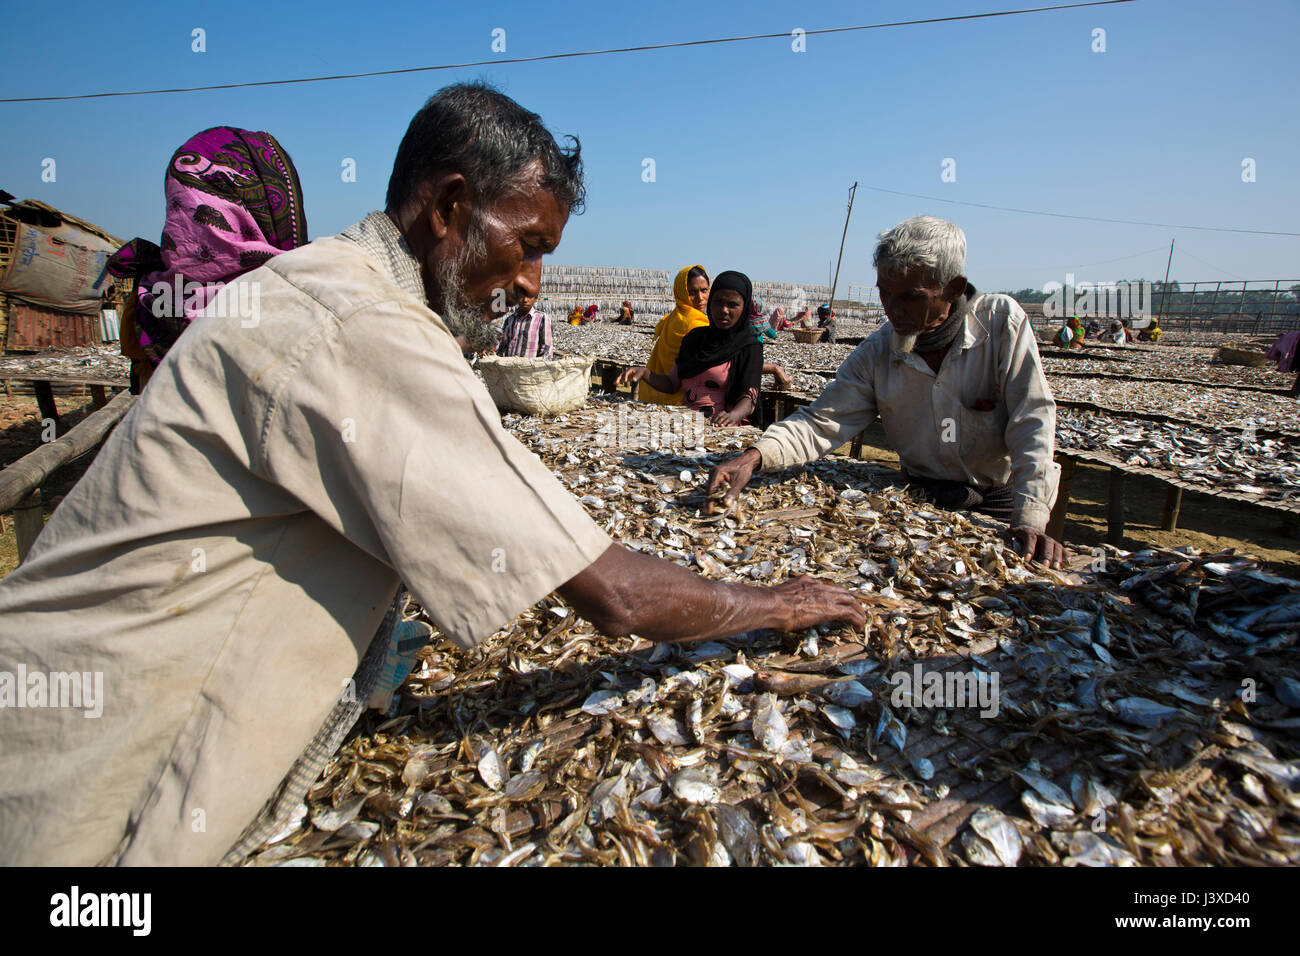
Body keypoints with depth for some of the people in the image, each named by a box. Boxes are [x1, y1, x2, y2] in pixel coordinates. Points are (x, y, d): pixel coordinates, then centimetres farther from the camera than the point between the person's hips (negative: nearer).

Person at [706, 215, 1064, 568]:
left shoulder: (1001, 322, -13)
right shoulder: (876, 353, -6)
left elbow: (1032, 421, -17)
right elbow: (822, 423, -10)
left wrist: (1030, 521, -27)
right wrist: (754, 456, -29)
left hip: (1001, 500, -2)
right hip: (924, 497, 3)